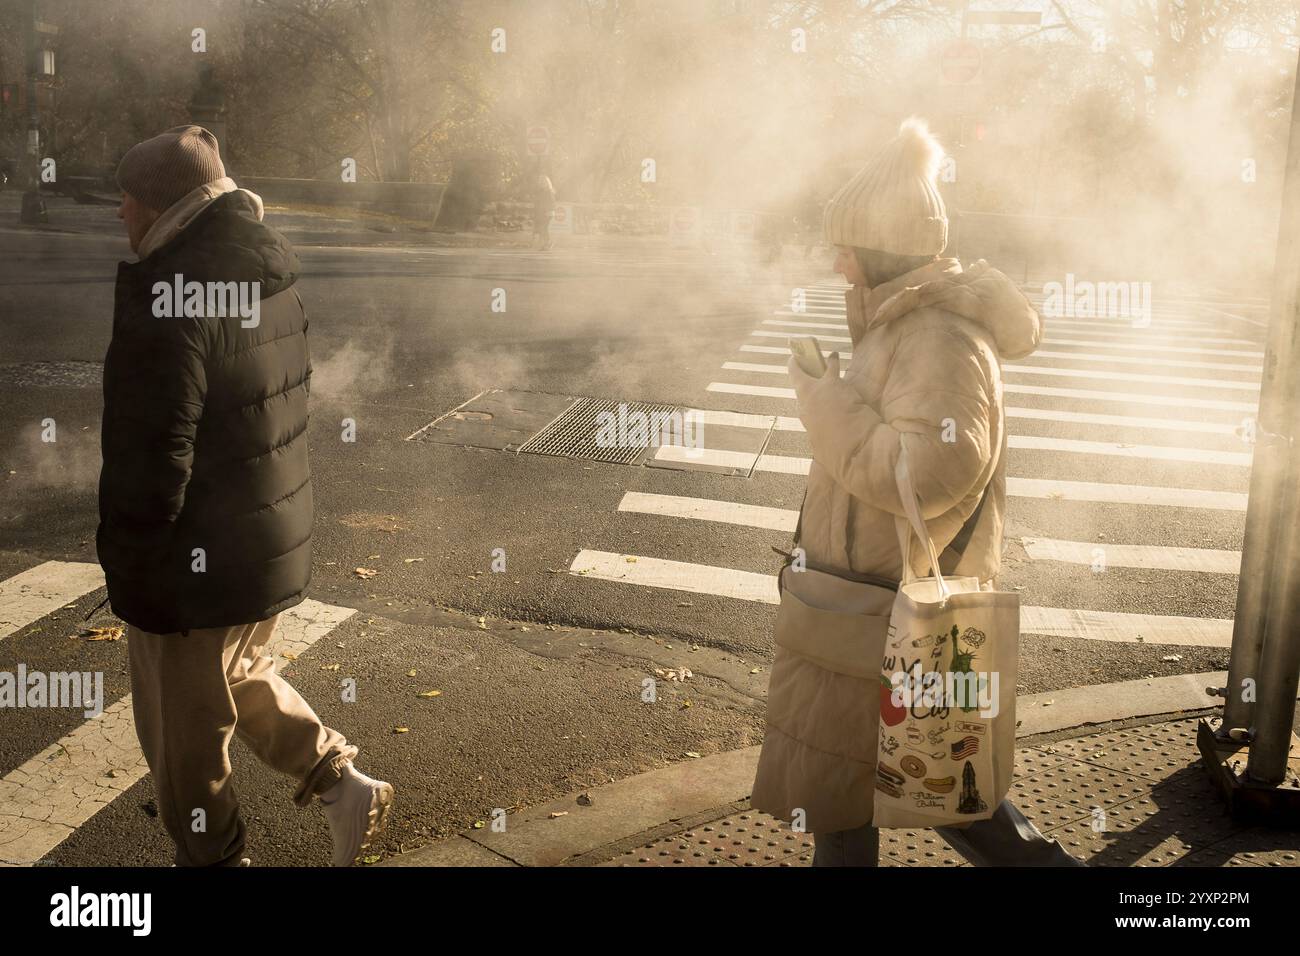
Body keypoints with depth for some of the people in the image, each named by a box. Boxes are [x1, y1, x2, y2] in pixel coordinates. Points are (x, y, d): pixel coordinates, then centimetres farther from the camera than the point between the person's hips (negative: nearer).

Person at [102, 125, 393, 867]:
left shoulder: (167, 292, -24)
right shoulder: (272, 265, 1)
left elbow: (150, 458, -23)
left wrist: (127, 571, -11)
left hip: (195, 564, -8)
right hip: (278, 546, 8)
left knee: (184, 737, 13)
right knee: (243, 676, 30)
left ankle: (214, 858, 30)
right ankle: (343, 784, 24)